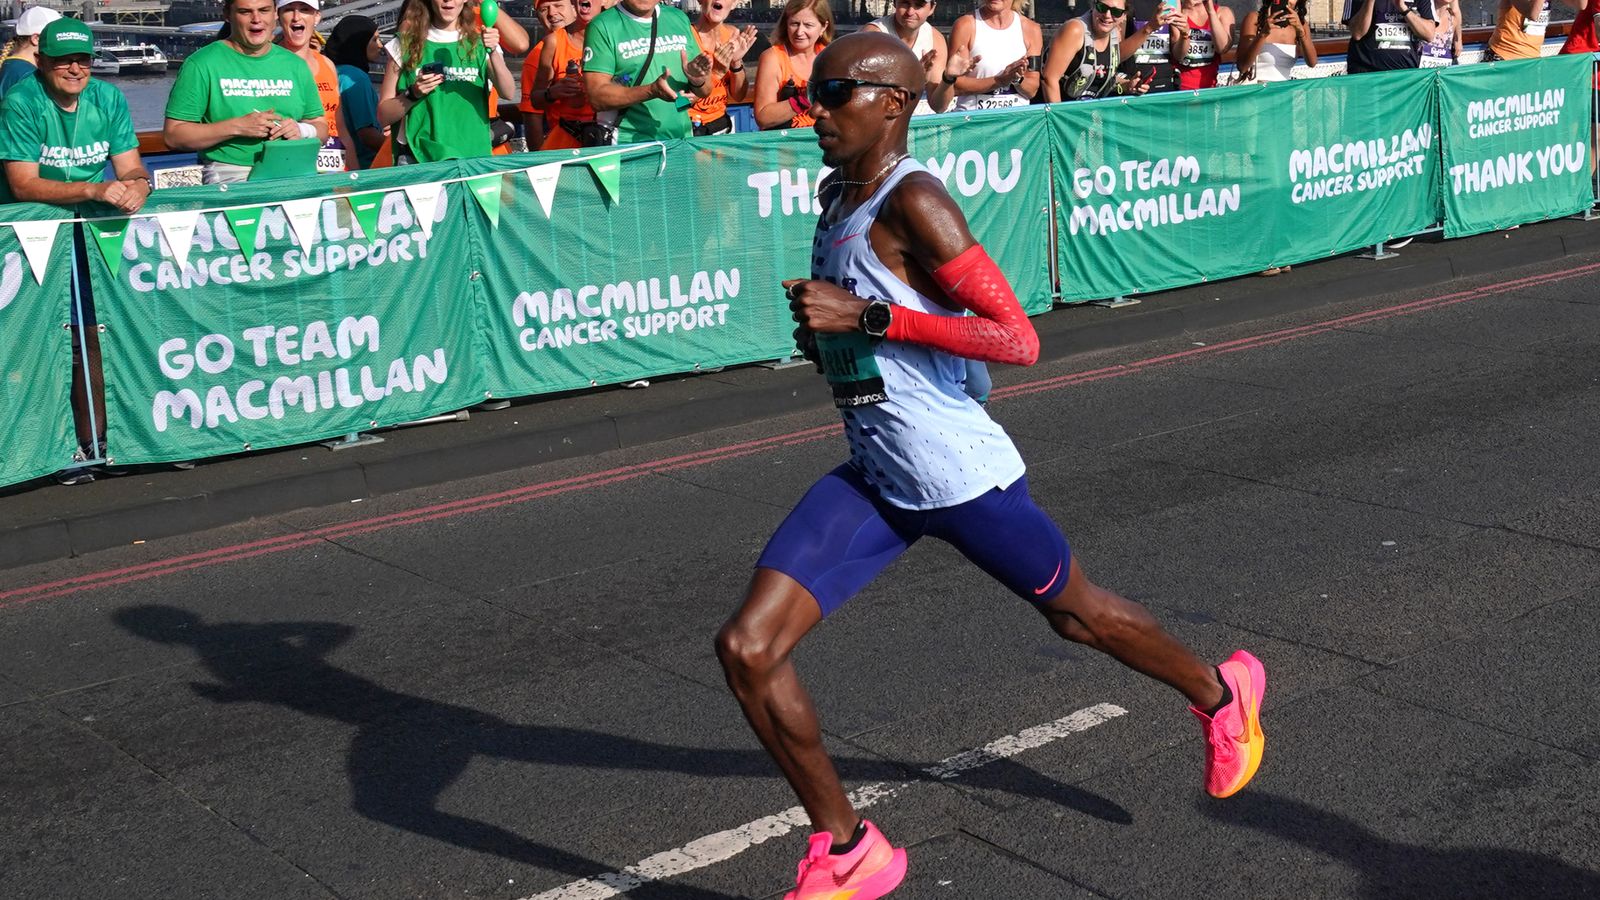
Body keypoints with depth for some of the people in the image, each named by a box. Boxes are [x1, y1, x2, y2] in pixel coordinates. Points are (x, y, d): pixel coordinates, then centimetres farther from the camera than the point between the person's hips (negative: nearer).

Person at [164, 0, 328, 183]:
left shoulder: (295, 65, 18)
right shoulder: (201, 64, 3)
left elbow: (321, 128, 24)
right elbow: (173, 135, -1)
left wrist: (302, 130, -2)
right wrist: (236, 127, -12)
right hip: (230, 174, -5)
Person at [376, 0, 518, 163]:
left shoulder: (480, 44, 6)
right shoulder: (404, 44, 4)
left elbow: (508, 93, -11)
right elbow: (384, 116, 4)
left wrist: (493, 52, -27)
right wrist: (413, 94, -14)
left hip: (472, 157, 1)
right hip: (417, 159, -1)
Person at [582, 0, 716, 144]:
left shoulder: (680, 19, 10)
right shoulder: (602, 27, -4)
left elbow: (704, 92, 13)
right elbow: (597, 97, -12)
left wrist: (699, 81, -10)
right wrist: (652, 91, -25)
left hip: (682, 141, 4)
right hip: (628, 143, -4)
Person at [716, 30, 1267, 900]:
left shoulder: (913, 202, -19)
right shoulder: (837, 192, 7)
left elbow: (1018, 340, -26)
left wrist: (866, 316, -29)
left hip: (958, 473, -8)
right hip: (872, 479, 8)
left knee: (1075, 612, 17)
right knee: (747, 647, -6)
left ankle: (1221, 695, 48)